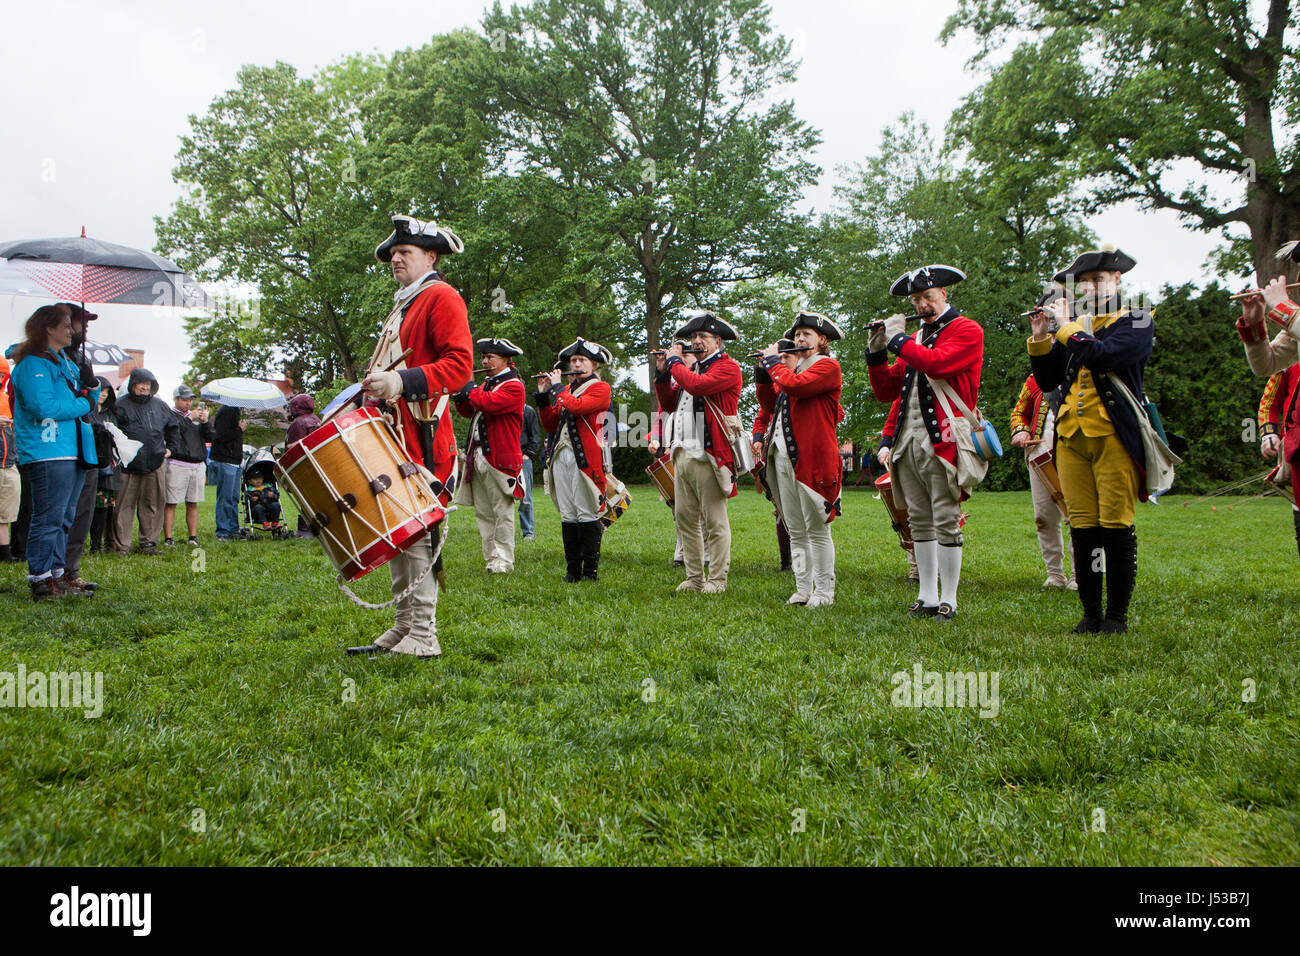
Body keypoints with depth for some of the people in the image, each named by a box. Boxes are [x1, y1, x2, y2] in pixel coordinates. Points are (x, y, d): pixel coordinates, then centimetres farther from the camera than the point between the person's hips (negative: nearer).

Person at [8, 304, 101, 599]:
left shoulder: (66, 362, 20)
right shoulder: (33, 363, -9)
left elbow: (90, 397, 24)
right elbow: (44, 406, -20)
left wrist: (92, 387, 2)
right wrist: (83, 404, -10)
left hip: (72, 453, 10)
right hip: (47, 453, -9)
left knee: (64, 518, 14)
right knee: (48, 519, -8)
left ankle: (56, 574, 22)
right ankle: (41, 581, -3)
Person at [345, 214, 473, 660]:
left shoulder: (441, 297, -3)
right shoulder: (403, 306, 25)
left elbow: (460, 363, -16)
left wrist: (404, 381, -25)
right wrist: (375, 386, 15)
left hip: (422, 436, -9)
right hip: (395, 434, 9)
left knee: (416, 534, -11)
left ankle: (422, 638, -7)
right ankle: (403, 629, 16)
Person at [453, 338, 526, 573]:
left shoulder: (513, 386, -8)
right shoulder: (487, 383, 20)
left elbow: (488, 403, -23)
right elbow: (468, 411, 22)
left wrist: (469, 388, -8)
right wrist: (460, 394, 5)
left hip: (500, 459, -9)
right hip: (478, 457, 9)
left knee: (502, 512, -3)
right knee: (483, 512, 9)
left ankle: (504, 561, 2)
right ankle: (491, 558, 15)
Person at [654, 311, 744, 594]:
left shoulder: (727, 367, -4)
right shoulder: (690, 368, 22)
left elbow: (697, 385, -22)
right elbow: (668, 405, 20)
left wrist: (675, 361, -7)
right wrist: (662, 372, 8)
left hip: (708, 455, -8)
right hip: (682, 454, 8)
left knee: (714, 521, -3)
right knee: (684, 518, 9)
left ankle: (717, 580, 4)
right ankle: (694, 578, 16)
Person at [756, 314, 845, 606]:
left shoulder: (828, 366, -2)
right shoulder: (795, 369, 23)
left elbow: (795, 386, -19)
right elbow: (769, 404, 18)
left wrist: (773, 361, -4)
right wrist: (764, 371, 8)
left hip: (811, 458, -8)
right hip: (783, 456, 8)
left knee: (817, 528, -4)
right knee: (795, 531, 9)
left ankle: (824, 592, 2)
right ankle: (802, 590, 14)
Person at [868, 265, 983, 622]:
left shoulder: (967, 330, 0)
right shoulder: (914, 338, 20)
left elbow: (937, 363, -20)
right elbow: (888, 391, 17)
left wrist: (898, 339, -9)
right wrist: (877, 351, 5)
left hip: (941, 442, -7)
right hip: (908, 442, 7)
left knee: (945, 521, -5)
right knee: (920, 522, 9)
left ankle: (948, 601, 2)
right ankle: (927, 597, 15)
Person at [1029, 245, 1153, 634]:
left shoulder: (1136, 322, 3)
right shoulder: (1073, 325, 18)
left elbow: (1103, 355, -17)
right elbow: (1046, 381, 12)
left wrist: (1067, 327, -6)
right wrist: (1040, 340, 0)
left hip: (1114, 437, -4)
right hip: (1071, 437, 4)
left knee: (1116, 527, -4)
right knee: (1082, 527, 3)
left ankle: (1116, 615, 5)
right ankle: (1091, 613, 11)